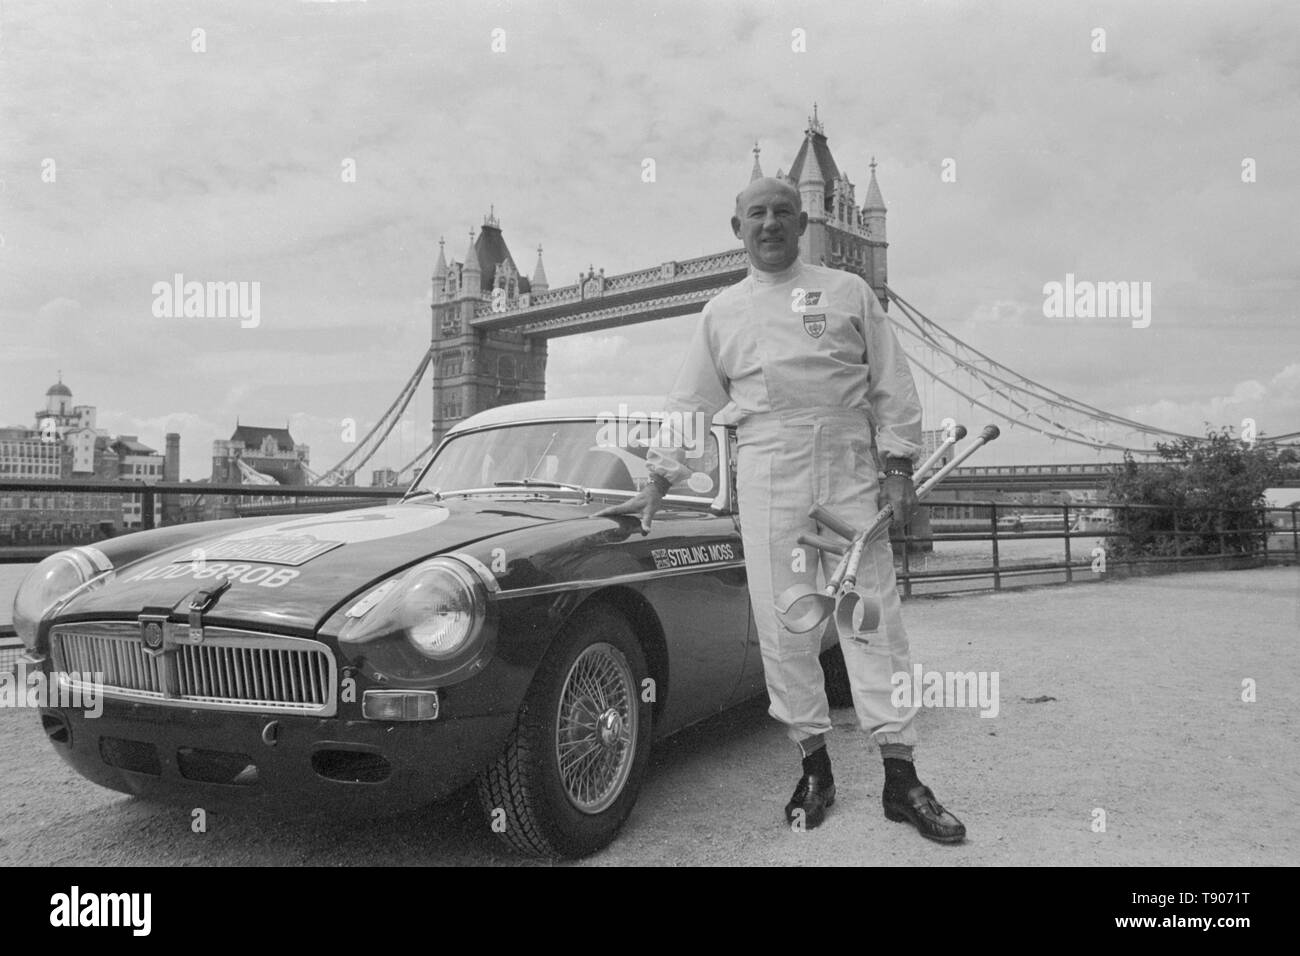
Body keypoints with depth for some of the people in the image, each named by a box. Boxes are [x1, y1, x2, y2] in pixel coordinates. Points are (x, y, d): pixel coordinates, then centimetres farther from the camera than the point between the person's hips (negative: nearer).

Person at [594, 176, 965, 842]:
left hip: (851, 470, 0)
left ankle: (901, 781, 4)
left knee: (875, 619, -2)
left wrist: (898, 471, 0)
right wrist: (656, 486, 10)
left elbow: (892, 387, 9)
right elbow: (688, 406, 16)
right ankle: (815, 769, 13)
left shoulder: (848, 291, 12)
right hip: (767, 475, 1)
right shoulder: (721, 312, 15)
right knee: (783, 626, 0)